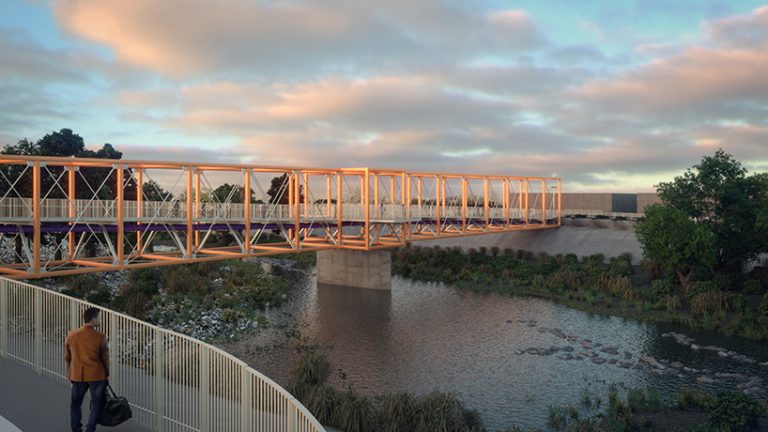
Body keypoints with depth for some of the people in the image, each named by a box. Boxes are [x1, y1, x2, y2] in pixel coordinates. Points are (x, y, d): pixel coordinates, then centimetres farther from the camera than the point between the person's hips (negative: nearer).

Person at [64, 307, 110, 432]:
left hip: (78, 375, 4)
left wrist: (69, 373, 21)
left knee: (75, 403, 19)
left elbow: (67, 357, 8)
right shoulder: (100, 337, -13)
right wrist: (106, 373, 9)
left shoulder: (71, 335, -2)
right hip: (96, 375, -3)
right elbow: (105, 357, -5)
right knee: (96, 404, 8)